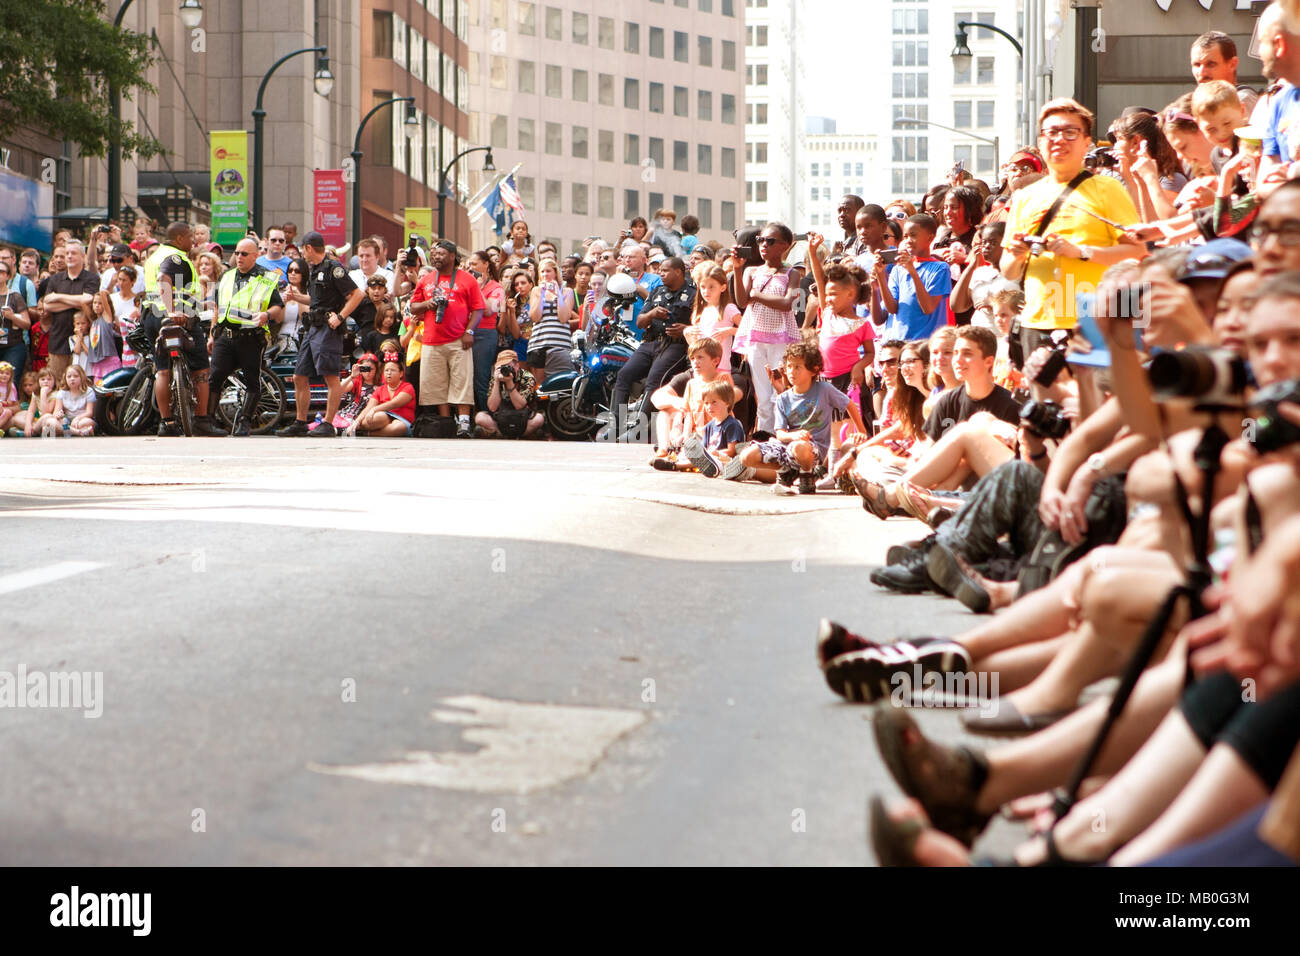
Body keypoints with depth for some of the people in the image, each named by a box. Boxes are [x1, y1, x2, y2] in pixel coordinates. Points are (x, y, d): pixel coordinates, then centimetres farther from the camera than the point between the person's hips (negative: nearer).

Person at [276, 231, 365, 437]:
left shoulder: (333, 268, -10)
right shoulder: (314, 270, 19)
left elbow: (357, 294, -16)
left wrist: (340, 317, -19)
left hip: (328, 329, -10)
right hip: (313, 328, 10)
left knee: (331, 377, -8)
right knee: (299, 378, 10)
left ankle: (328, 424, -8)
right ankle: (300, 423, 17)